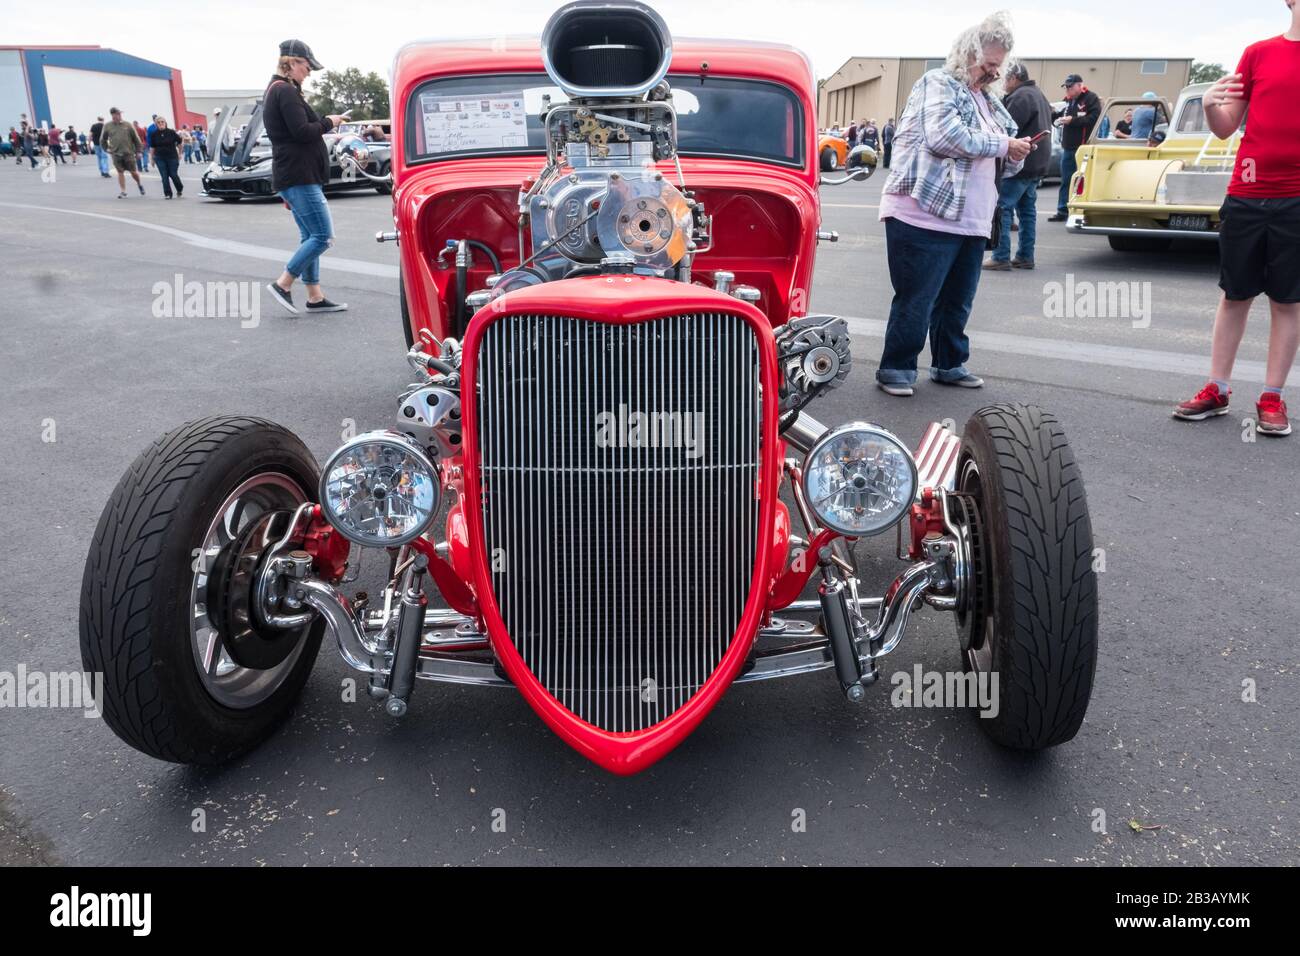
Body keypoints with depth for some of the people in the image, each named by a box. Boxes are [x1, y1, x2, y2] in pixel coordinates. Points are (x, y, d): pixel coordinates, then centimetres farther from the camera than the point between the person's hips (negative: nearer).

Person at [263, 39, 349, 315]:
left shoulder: (273, 91, 21)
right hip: (300, 178, -11)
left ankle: (315, 297, 11)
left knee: (310, 236, 10)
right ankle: (282, 284, -7)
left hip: (292, 178, 11)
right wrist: (328, 123, -4)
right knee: (322, 236, -10)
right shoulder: (286, 91, -12)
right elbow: (302, 132, -21)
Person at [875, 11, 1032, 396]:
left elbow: (1003, 162, 24)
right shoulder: (938, 83, -2)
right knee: (915, 301, -5)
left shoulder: (988, 100, 22)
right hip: (925, 216, -8)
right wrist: (1003, 144, -12)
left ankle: (949, 364, 25)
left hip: (971, 221, 8)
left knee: (957, 301, 12)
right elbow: (945, 136, -20)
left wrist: (1017, 154, 1)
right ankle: (895, 368, 6)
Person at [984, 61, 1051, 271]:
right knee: (1027, 209, 11)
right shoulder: (1039, 95, 21)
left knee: (1002, 207, -9)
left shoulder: (1020, 97, -13)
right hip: (1036, 163, 10)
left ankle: (1001, 257, -12)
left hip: (1020, 163, -10)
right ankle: (1025, 256, 14)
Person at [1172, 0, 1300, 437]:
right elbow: (1225, 128, 9)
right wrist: (1210, 106, -11)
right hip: (1245, 196, 1)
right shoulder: (1258, 53, 7)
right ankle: (1217, 390, 16)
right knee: (1234, 295, 8)